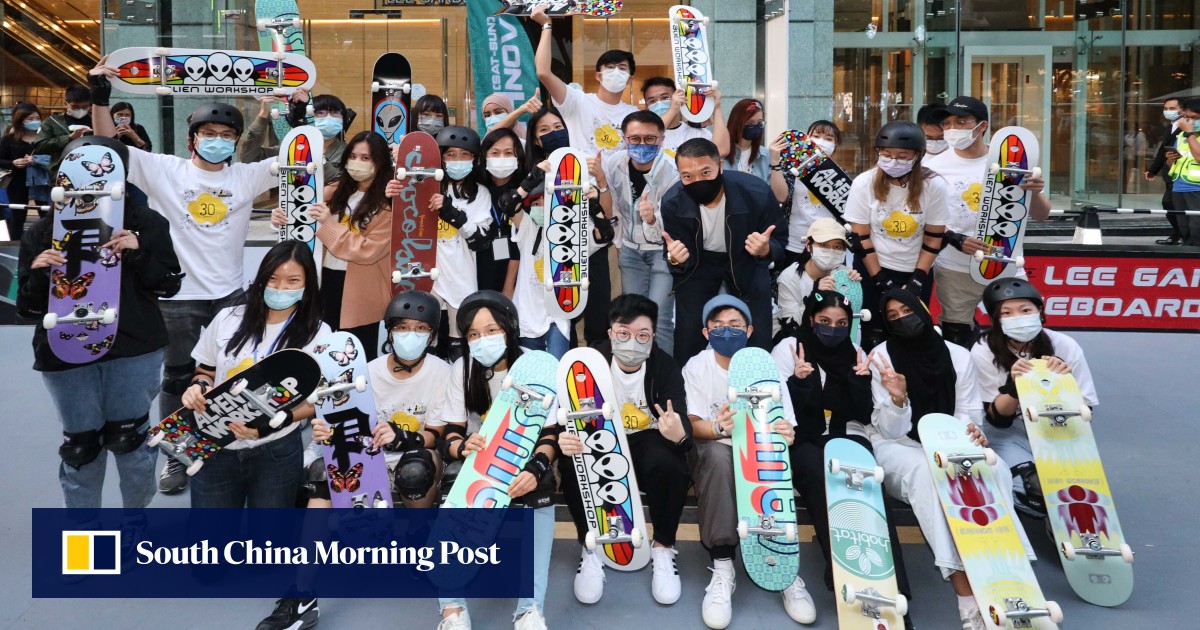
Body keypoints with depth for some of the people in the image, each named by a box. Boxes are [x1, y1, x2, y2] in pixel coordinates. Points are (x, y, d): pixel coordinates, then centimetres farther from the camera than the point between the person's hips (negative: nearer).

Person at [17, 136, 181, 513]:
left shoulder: (145, 224, -1)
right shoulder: (44, 232, 2)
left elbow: (169, 286, 0)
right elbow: (27, 307, 3)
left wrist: (139, 254, -16)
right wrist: (38, 273, -17)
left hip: (134, 347, -1)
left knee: (129, 437, 4)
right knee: (80, 445, 7)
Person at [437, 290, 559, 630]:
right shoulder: (461, 369, -7)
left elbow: (549, 433, -14)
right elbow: (451, 434, -7)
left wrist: (536, 468, -35)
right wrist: (462, 446, -33)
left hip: (524, 458, -1)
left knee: (542, 493, -32)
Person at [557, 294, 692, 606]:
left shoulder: (666, 367, -13)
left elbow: (682, 424, -23)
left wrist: (679, 434, -50)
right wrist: (565, 438, -44)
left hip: (648, 439, 0)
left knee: (670, 465, -35)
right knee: (570, 465, -32)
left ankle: (663, 549, -10)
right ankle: (591, 548, -8)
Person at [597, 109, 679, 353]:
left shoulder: (673, 172, -23)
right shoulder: (613, 163, -10)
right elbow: (610, 213, 1)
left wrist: (652, 219, -44)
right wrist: (602, 184, -16)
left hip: (664, 250, -4)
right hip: (630, 249, 4)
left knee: (660, 319, -11)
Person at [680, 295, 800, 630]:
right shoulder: (696, 366, -8)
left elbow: (786, 428, -10)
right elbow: (692, 425, -16)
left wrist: (786, 434, -36)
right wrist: (718, 428, -40)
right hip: (712, 454, -1)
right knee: (717, 454, -37)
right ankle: (722, 568, -34)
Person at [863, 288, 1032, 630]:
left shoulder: (959, 356, 1)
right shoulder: (882, 356, -7)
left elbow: (969, 414, 2)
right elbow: (890, 430, -12)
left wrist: (972, 431, -21)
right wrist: (897, 400, -32)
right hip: (896, 446, -3)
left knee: (995, 469, -28)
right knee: (925, 471, -37)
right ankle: (966, 593, -42)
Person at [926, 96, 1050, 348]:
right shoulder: (936, 167, -2)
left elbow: (1041, 216, 2)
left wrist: (1034, 192, -20)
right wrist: (955, 239, -19)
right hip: (955, 271, -1)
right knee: (956, 344, 9)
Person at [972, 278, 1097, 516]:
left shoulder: (1065, 346, -12)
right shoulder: (984, 351, -16)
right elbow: (997, 419, -14)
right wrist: (1013, 385, -33)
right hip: (1009, 436, -2)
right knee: (1038, 491, -29)